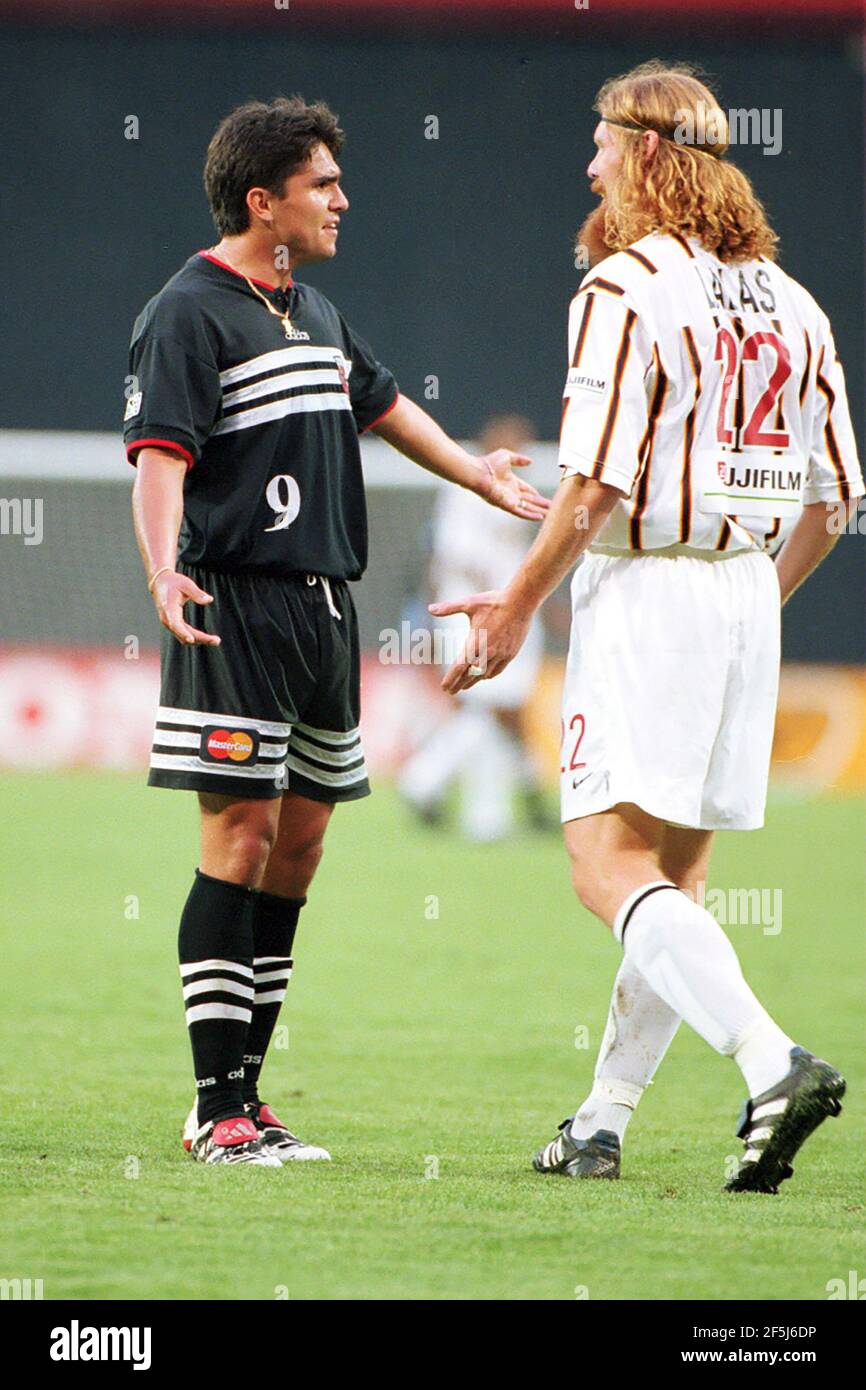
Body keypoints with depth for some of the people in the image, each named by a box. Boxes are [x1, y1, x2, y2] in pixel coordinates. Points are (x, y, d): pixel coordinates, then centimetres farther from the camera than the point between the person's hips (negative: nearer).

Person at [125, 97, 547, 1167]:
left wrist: (478, 475, 46)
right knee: (243, 834, -11)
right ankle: (219, 1112, -10)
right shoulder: (189, 315, -9)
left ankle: (241, 1089, 13)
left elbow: (380, 404, 35)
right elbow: (159, 457, -19)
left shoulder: (315, 313, 18)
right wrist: (165, 573, -35)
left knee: (300, 838, 7)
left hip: (323, 606, 9)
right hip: (237, 603, -9)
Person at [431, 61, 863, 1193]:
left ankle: (771, 1060, -30)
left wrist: (520, 605, -5)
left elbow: (596, 484, -16)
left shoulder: (625, 288, -11)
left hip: (644, 588, -8)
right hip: (749, 596, 8)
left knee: (611, 863, -12)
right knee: (677, 869, 12)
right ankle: (603, 1122, 17)